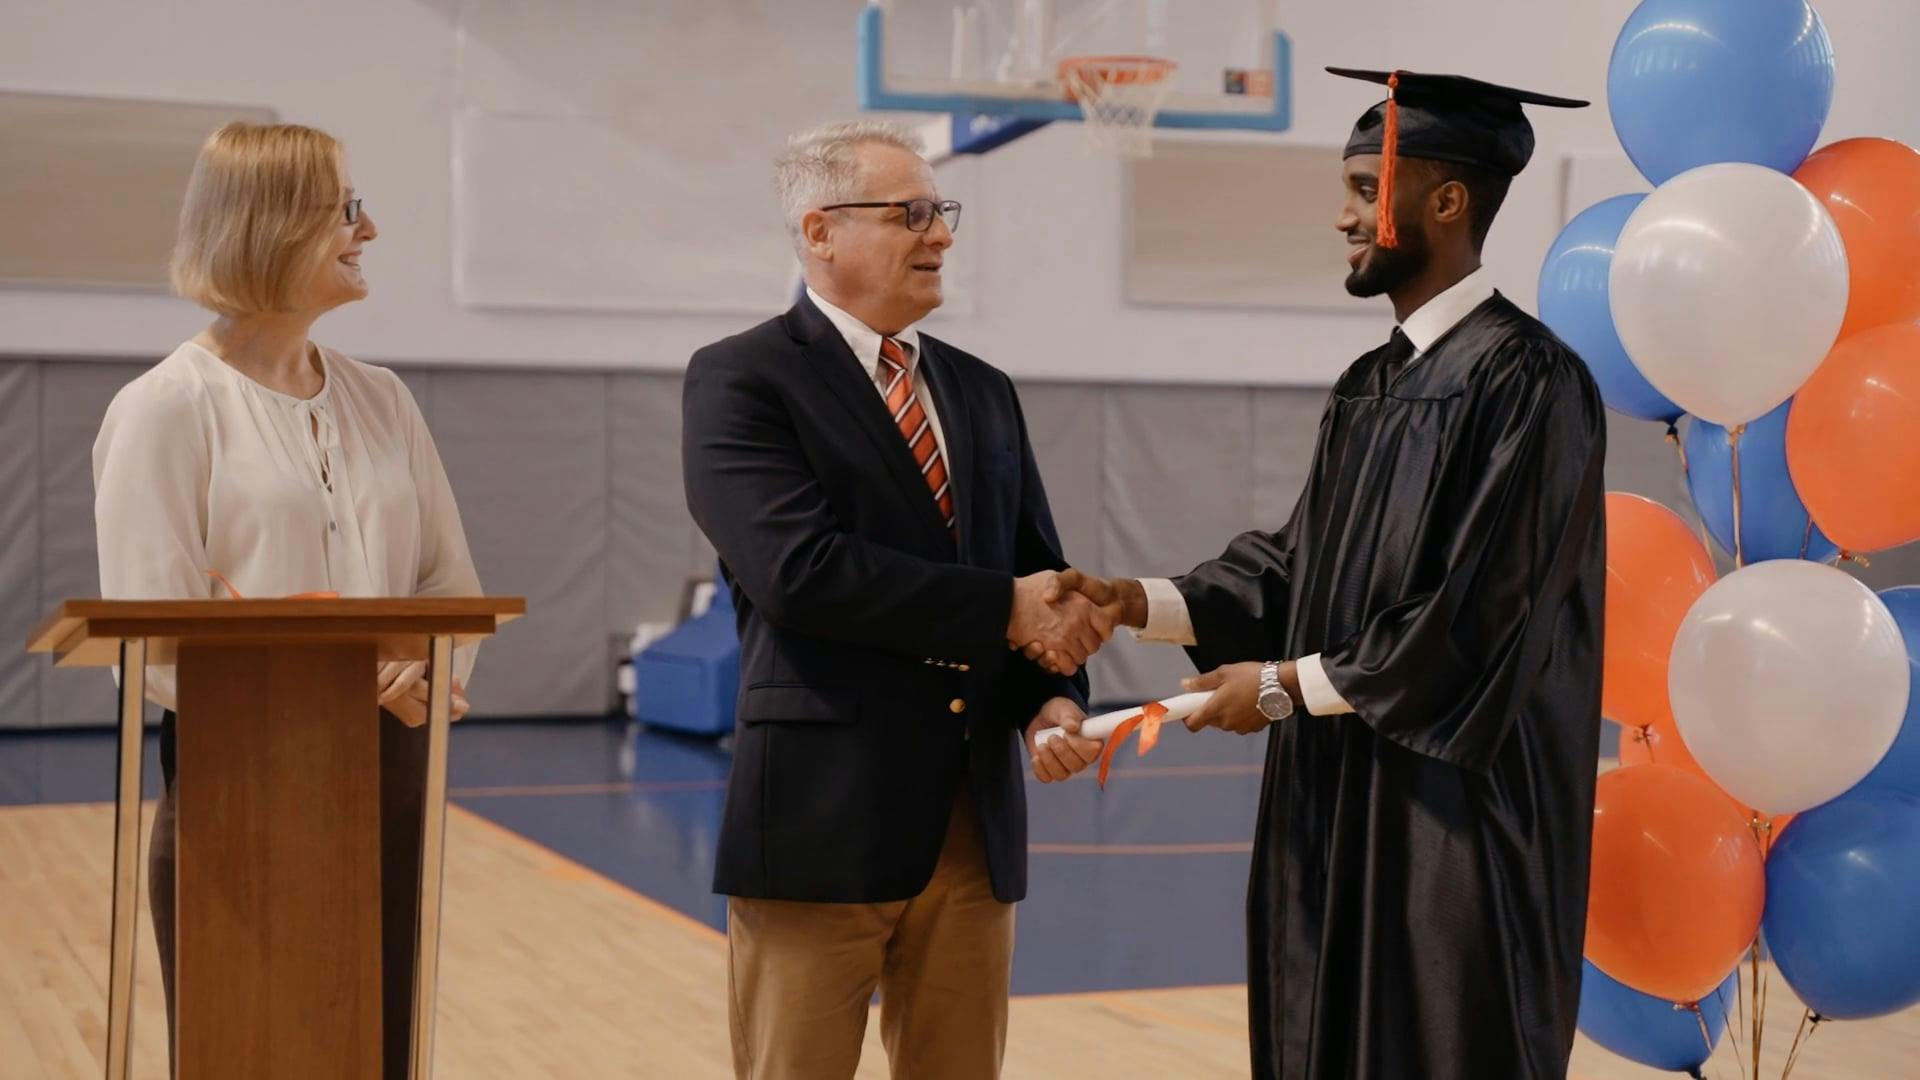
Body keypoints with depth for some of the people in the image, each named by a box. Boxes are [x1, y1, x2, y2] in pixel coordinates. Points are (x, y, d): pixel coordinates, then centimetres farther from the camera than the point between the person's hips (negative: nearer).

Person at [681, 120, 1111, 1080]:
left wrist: (1053, 697, -7)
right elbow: (800, 568, -19)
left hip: (974, 824, 6)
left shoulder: (982, 391, 16)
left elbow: (1039, 572, 14)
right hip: (822, 818, -6)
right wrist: (1004, 609, -16)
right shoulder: (740, 381, -4)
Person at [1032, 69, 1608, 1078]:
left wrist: (1288, 686, -13)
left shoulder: (1522, 378, -14)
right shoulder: (1372, 387, 13)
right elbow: (1297, 562, 13)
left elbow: (1478, 618, -19)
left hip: (1455, 815, -8)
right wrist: (1144, 602, -1)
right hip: (1343, 806, 9)